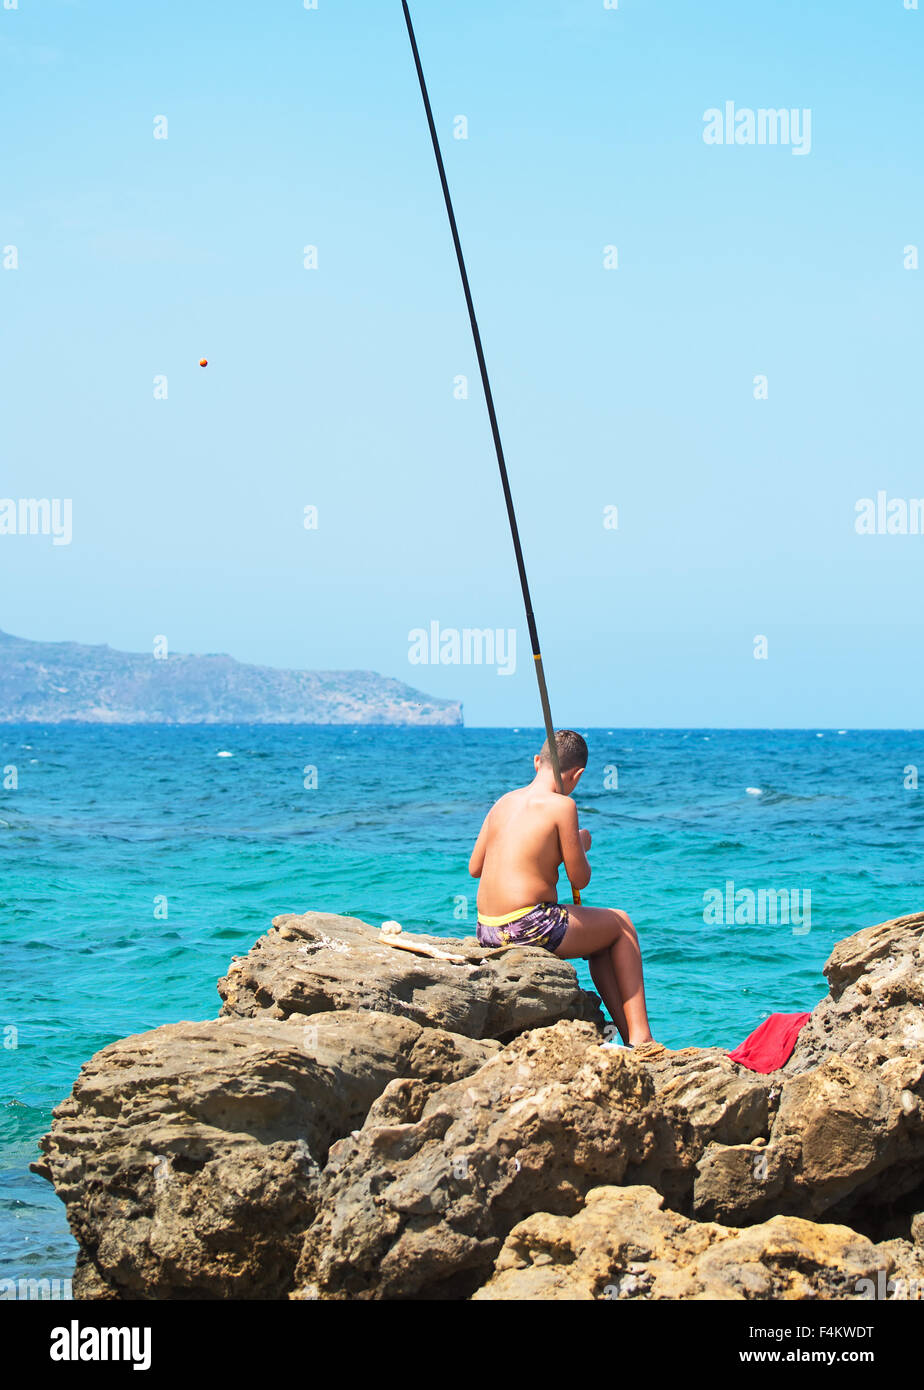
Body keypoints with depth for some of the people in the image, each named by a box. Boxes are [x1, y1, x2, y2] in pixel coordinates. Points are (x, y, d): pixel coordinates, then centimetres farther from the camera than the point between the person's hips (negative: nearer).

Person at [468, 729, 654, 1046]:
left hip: (488, 933, 8)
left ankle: (629, 1035, 34)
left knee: (600, 936, 31)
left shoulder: (503, 802, 9)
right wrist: (581, 845, 14)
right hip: (530, 928, -8)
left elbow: (474, 868, 14)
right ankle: (641, 1038, 17)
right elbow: (580, 879, -6)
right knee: (621, 925, 19)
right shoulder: (561, 806, -11)